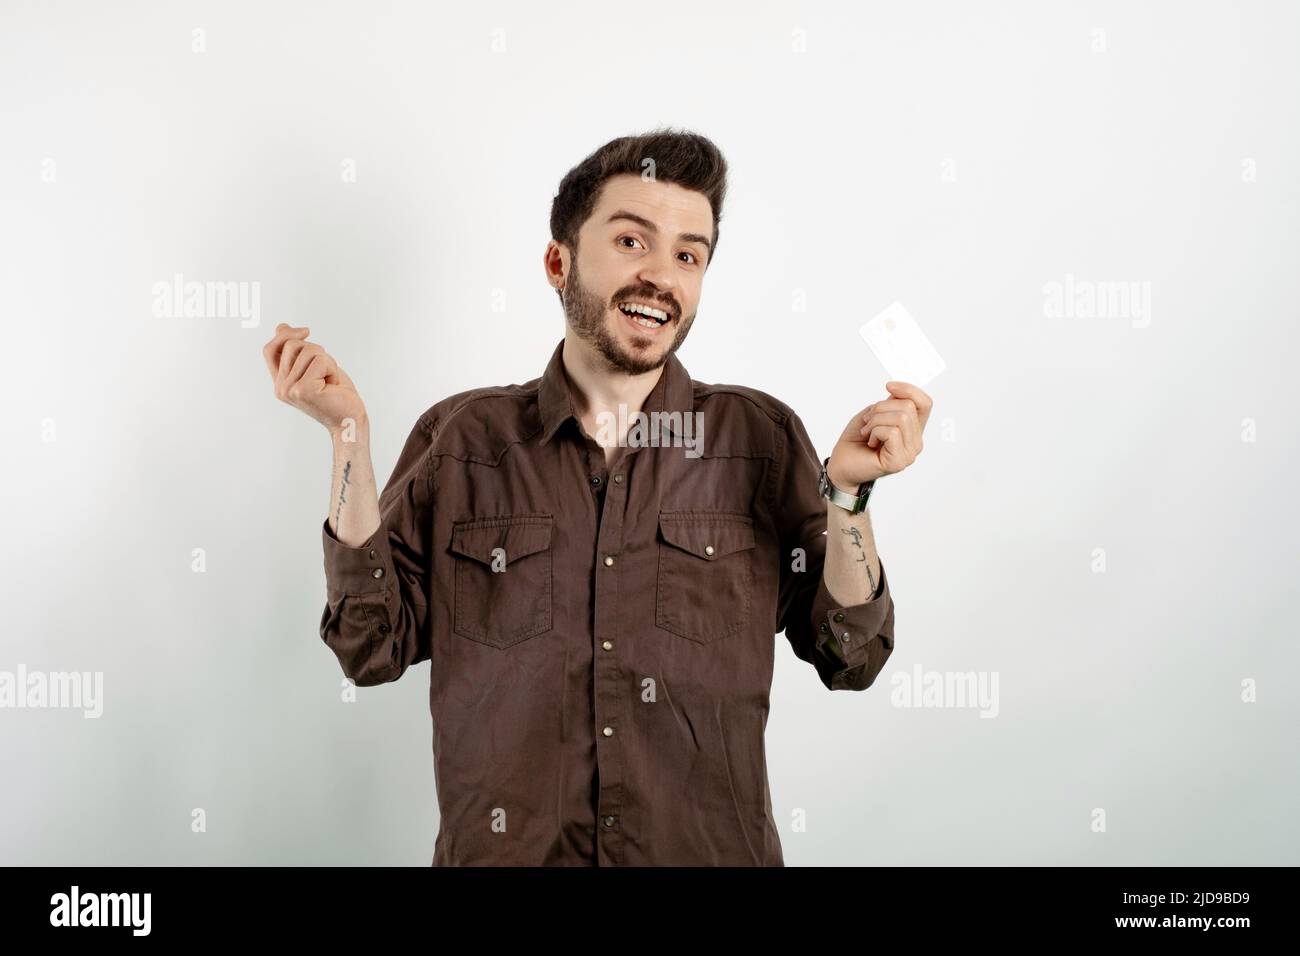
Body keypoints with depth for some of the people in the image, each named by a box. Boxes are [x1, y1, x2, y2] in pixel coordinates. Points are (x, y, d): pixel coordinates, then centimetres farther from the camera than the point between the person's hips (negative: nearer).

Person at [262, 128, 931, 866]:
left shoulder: (761, 438, -3)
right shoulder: (460, 439, -2)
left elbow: (850, 658, -4)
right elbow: (374, 646, -6)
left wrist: (847, 489, -18)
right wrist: (350, 435, -12)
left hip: (711, 850, 1)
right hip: (502, 850, 0)